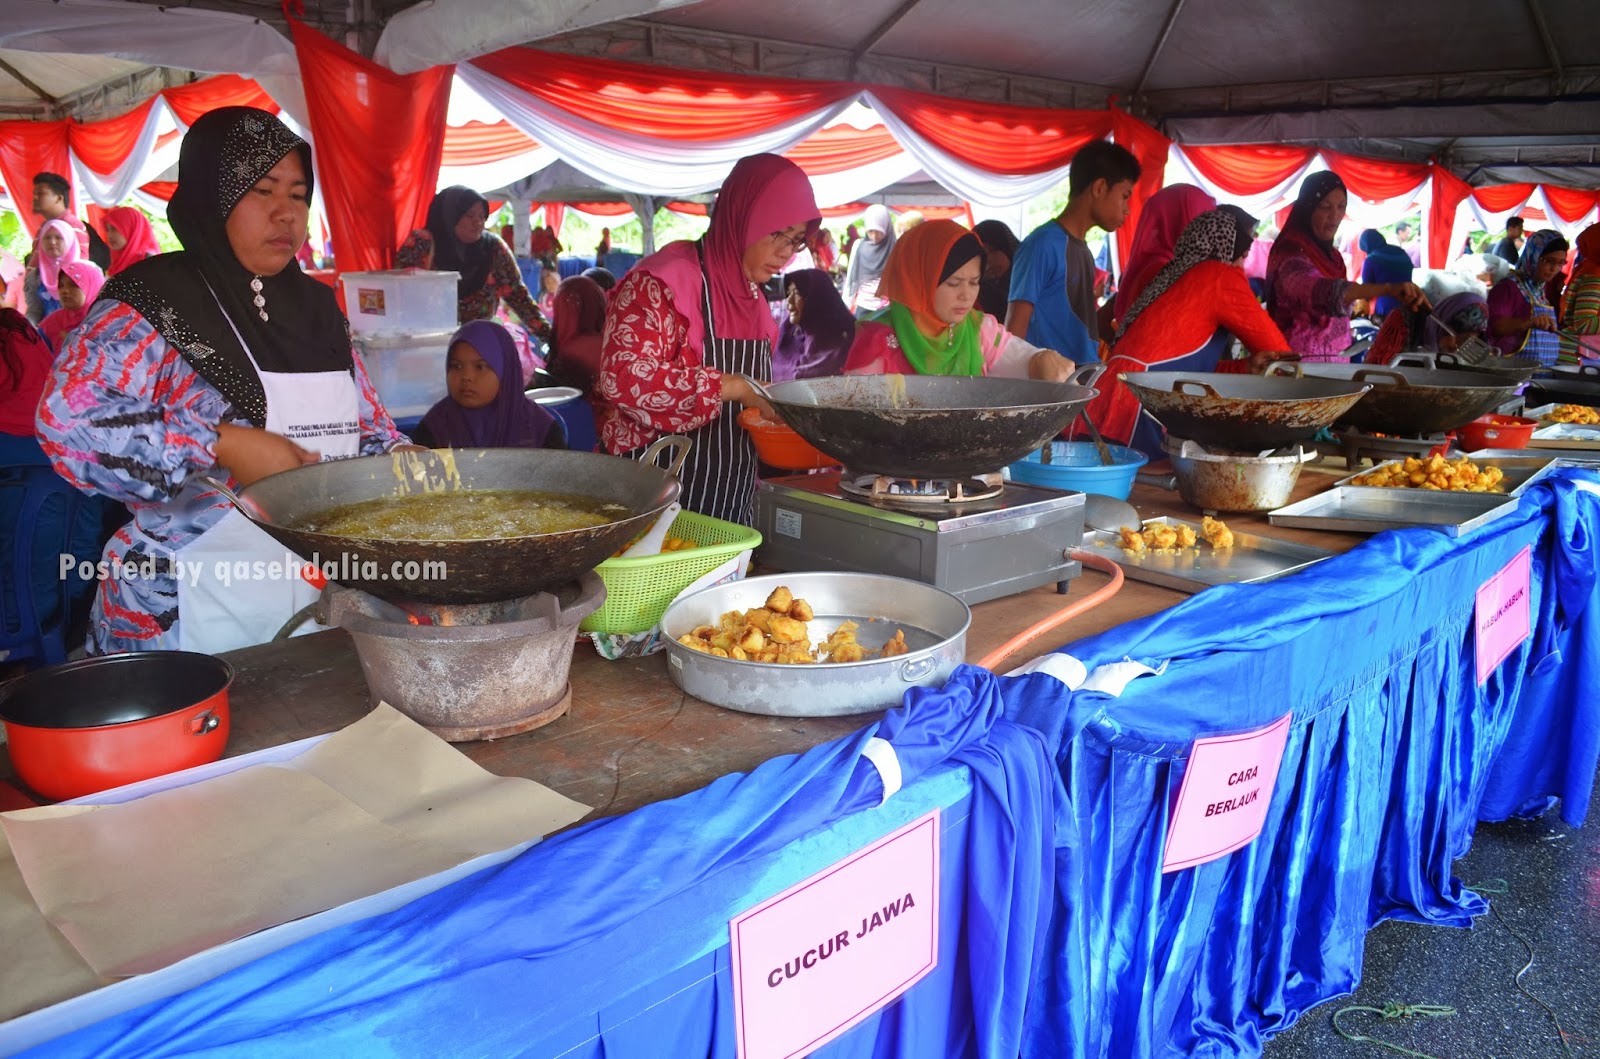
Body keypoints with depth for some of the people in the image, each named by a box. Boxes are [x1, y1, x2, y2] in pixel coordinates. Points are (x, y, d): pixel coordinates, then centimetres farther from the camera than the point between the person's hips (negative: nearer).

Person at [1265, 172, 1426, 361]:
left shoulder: (1328, 253, 13)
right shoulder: (1292, 255, -19)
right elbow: (1324, 291, -39)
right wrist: (1388, 288, -49)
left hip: (1334, 360, 9)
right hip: (1303, 363, -9)